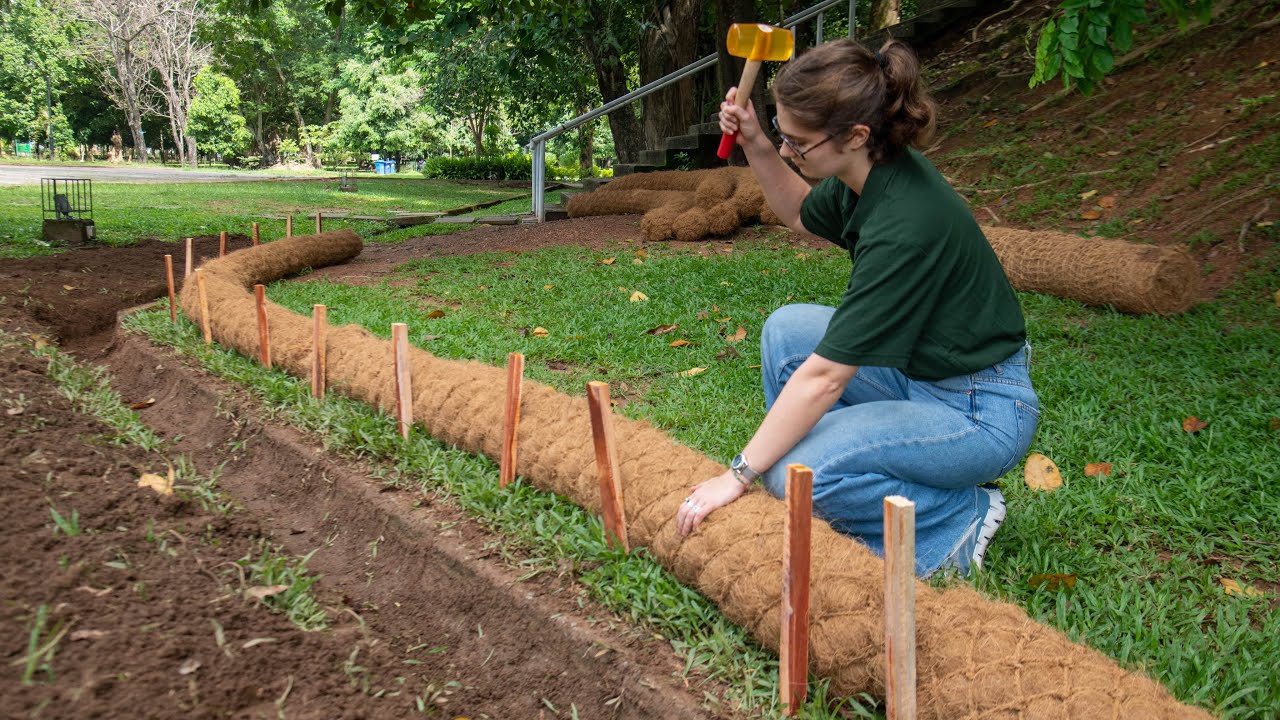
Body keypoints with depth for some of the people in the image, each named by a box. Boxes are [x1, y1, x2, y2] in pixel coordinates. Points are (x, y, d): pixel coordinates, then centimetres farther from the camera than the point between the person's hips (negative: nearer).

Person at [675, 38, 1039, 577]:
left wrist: (737, 476, -21)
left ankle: (960, 519, -2)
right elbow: (802, 214, 21)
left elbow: (823, 376, -28)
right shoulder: (869, 173, -4)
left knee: (793, 475, -23)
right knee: (786, 329, 5)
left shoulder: (904, 225, -31)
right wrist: (756, 146, 3)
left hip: (980, 412, -9)